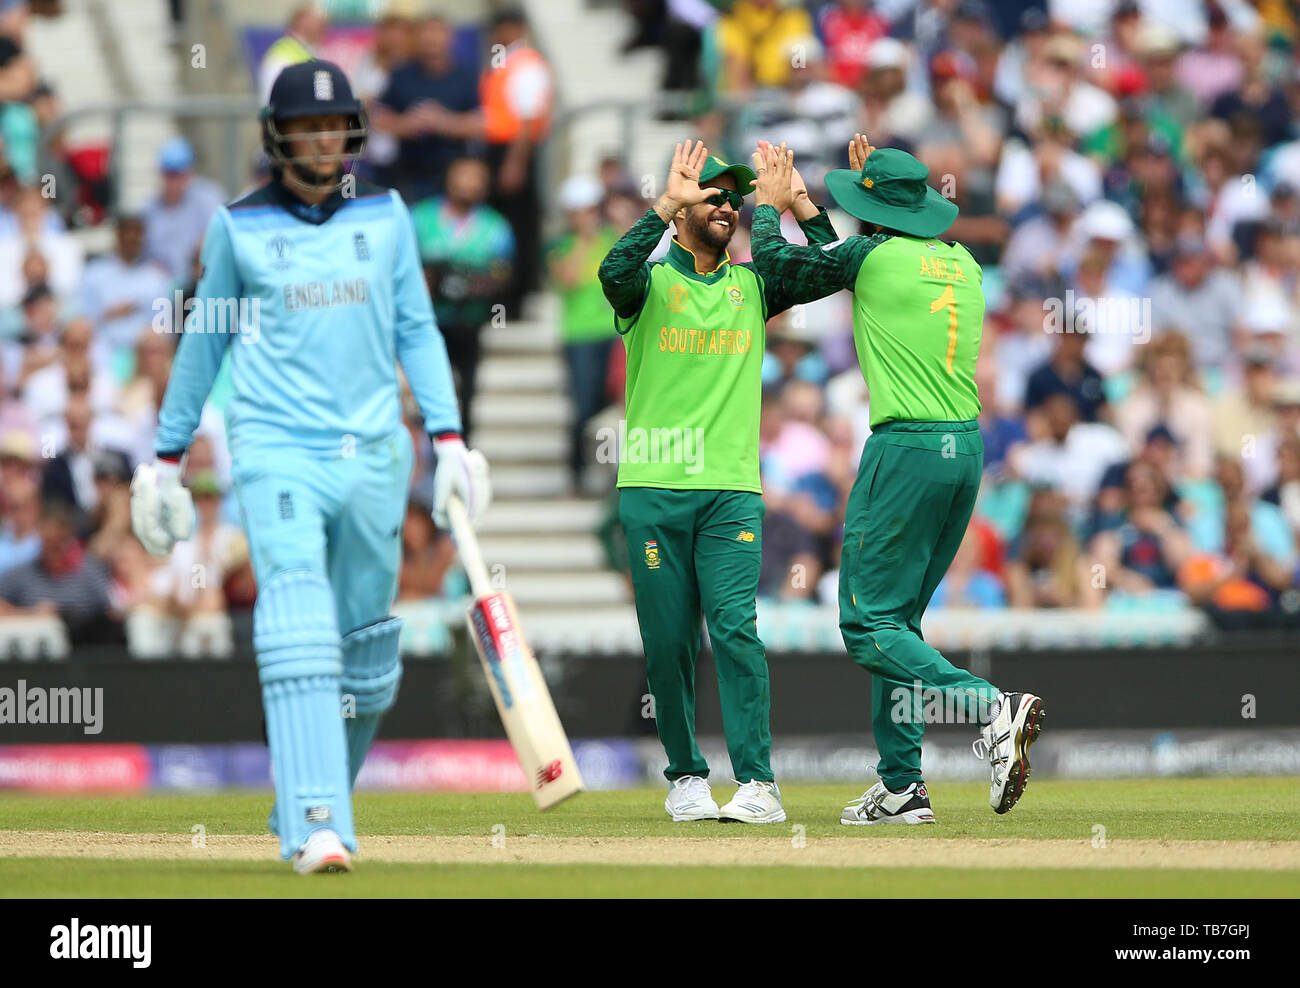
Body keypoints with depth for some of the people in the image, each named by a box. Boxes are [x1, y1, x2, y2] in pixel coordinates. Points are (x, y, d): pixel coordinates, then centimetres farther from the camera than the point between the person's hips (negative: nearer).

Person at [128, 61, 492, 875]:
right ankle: (316, 828, -26)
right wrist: (168, 455, 16)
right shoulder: (239, 226, 5)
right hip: (276, 449, -3)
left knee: (366, 642, 6)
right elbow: (204, 341, 14)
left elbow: (416, 330, 12)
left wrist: (448, 438, 2)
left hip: (372, 455, 3)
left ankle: (324, 797, 25)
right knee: (298, 622, -18)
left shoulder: (386, 215, 9)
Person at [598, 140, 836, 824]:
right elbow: (614, 272, -20)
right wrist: (668, 203, -21)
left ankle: (758, 783, -15)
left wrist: (797, 199, -2)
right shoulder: (650, 282, 4)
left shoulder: (752, 287, 14)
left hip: (732, 491, 1)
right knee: (668, 641, 1)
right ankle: (686, 778, 13)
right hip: (653, 489, -1)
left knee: (735, 629, -11)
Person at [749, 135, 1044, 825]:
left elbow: (773, 259, 5)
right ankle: (901, 786, 14)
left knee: (868, 624, -7)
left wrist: (771, 204, 23)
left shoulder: (872, 255, -7)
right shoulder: (963, 264, 13)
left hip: (906, 450, -8)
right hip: (967, 449, 8)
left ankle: (990, 708, -27)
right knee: (897, 617, 16)